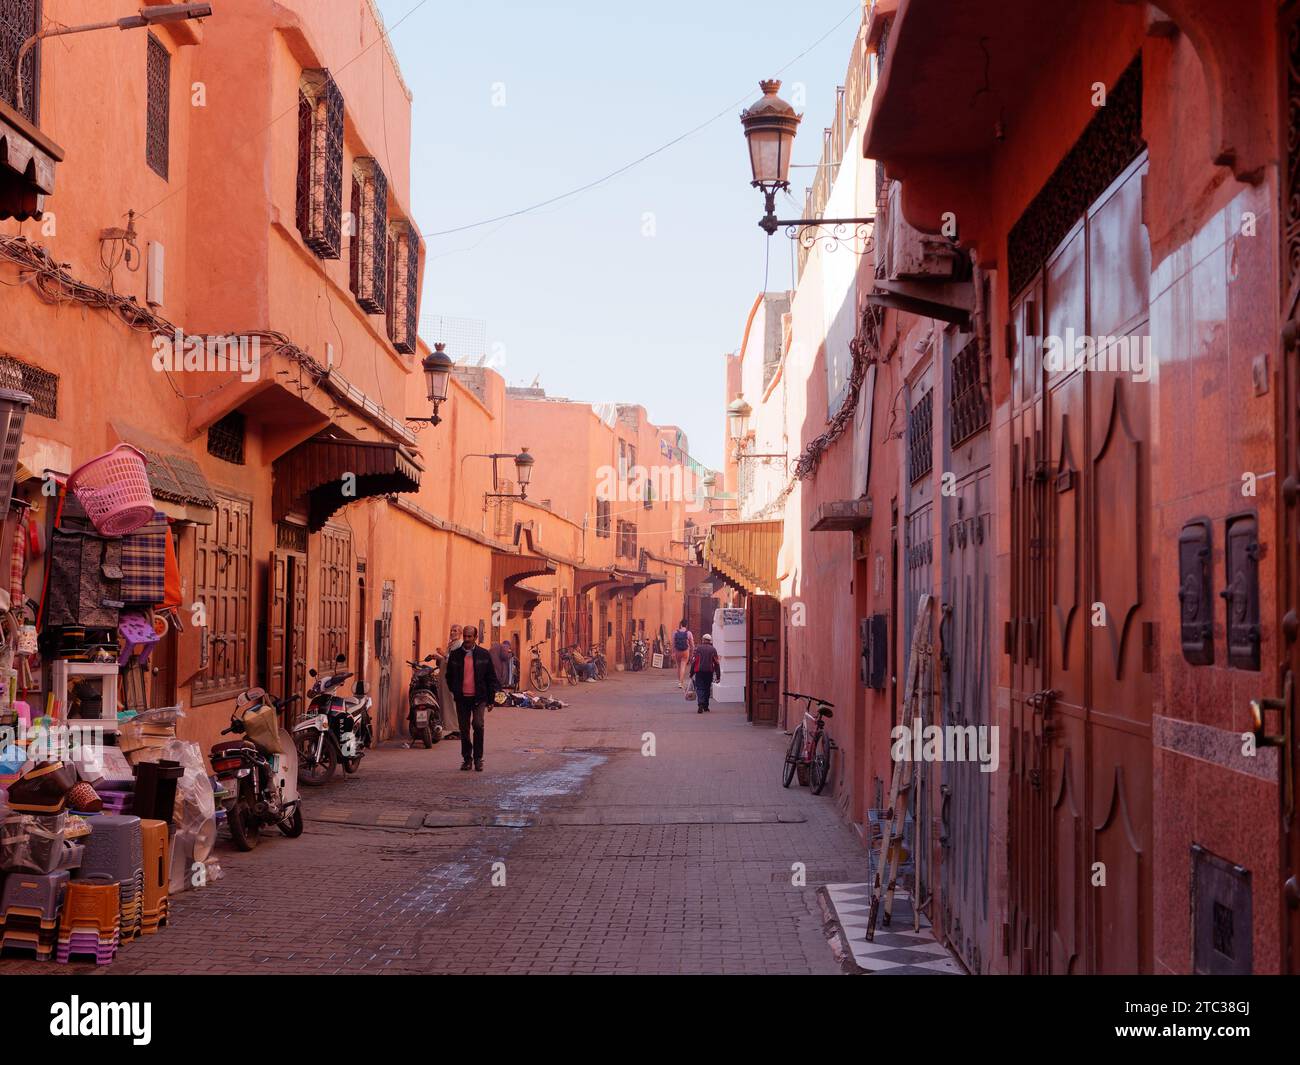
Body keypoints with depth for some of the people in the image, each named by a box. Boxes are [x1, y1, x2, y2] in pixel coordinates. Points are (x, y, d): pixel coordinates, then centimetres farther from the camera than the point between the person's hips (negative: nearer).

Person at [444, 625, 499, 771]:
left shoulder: (484, 655, 2)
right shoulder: (455, 655, 5)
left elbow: (491, 678, 6)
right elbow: (449, 676, 17)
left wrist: (490, 699, 3)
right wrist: (454, 691, 11)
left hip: (479, 698, -2)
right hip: (462, 698, 2)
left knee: (478, 725, -16)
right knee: (464, 729, 5)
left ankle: (478, 758, -5)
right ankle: (467, 758, 18)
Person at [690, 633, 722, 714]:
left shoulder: (698, 648, 1)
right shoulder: (713, 649, 4)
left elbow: (693, 661, 0)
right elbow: (717, 663, 4)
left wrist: (691, 673, 7)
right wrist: (718, 676, 6)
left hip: (699, 671, -2)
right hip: (709, 672, 2)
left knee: (700, 688, -3)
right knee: (707, 688, 15)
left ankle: (701, 705, -23)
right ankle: (706, 706, 20)